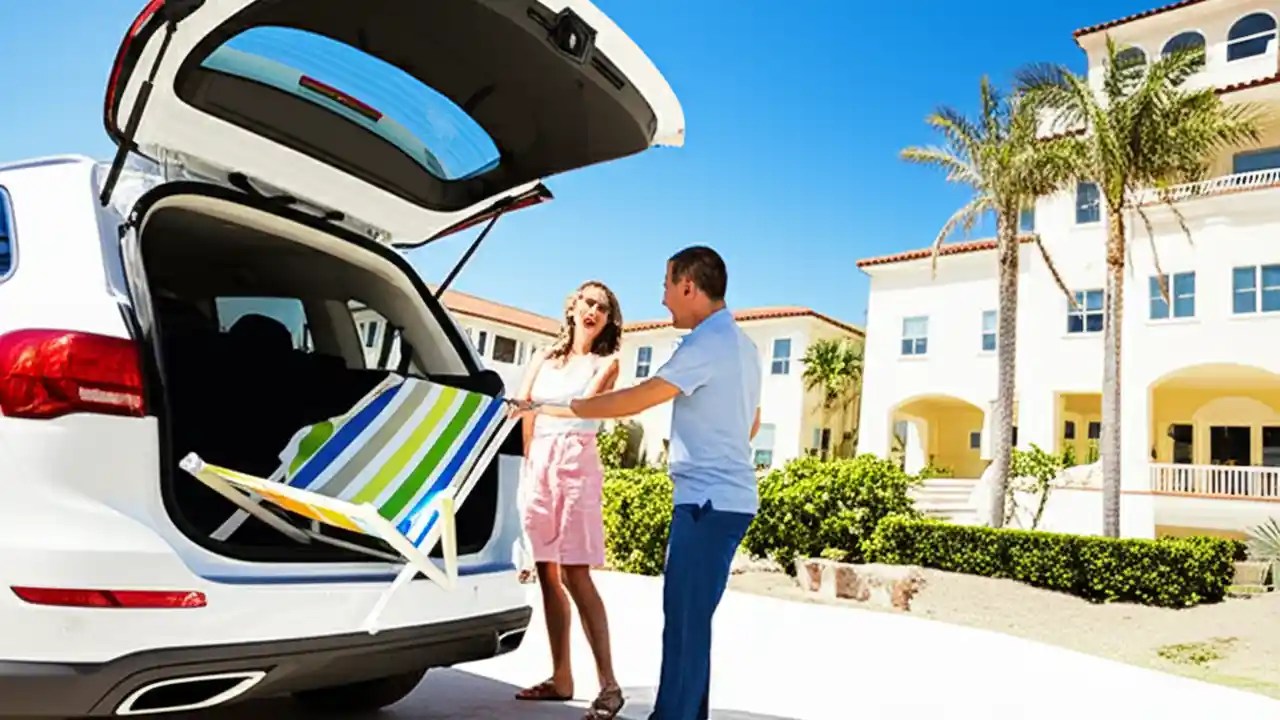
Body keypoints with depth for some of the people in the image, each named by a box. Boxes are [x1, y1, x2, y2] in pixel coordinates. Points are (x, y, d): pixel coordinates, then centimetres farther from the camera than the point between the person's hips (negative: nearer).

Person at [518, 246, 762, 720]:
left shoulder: (708, 341, -14)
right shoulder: (739, 343, 16)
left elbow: (637, 399, -17)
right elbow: (751, 425, 24)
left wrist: (556, 409, -11)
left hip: (708, 500, -10)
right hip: (726, 498, 10)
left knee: (685, 619, -6)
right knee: (689, 618, 14)